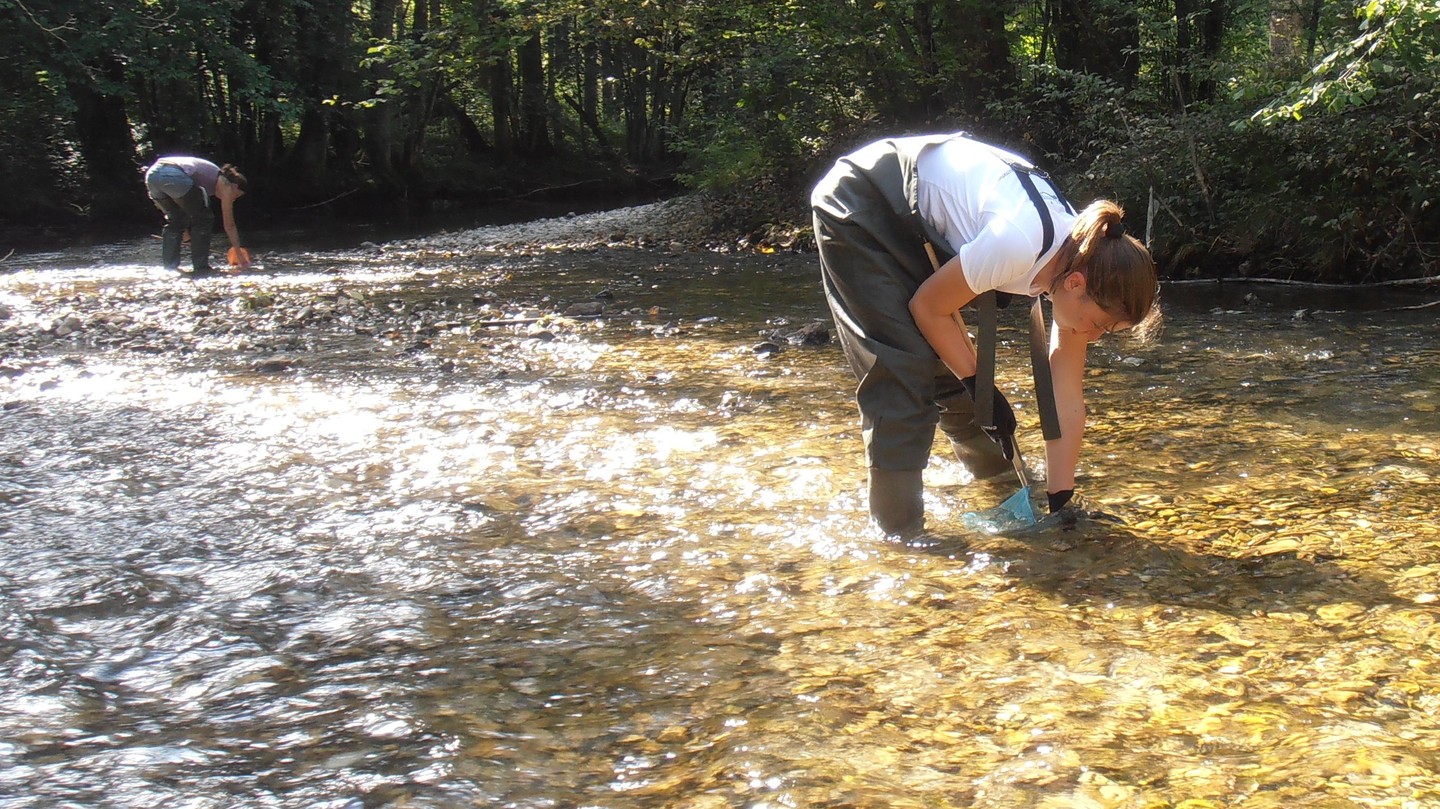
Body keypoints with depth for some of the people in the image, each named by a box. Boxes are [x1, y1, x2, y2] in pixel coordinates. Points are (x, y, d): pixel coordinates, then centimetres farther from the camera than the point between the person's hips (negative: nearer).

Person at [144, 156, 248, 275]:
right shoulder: (225, 185, 16)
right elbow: (229, 225, 19)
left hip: (152, 173, 8)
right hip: (174, 176, -8)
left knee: (175, 221, 25)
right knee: (203, 219, 11)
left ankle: (169, 267, 21)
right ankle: (201, 267, 8)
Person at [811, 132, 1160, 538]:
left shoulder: (1079, 258, -9)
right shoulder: (1018, 245, -35)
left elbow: (1067, 399, -5)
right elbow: (927, 307, -18)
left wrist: (1060, 500, -6)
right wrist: (978, 387, -12)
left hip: (912, 223, 7)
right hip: (858, 206, -7)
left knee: (948, 358, 11)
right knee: (901, 365, -14)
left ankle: (993, 468, 36)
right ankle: (898, 528, -6)